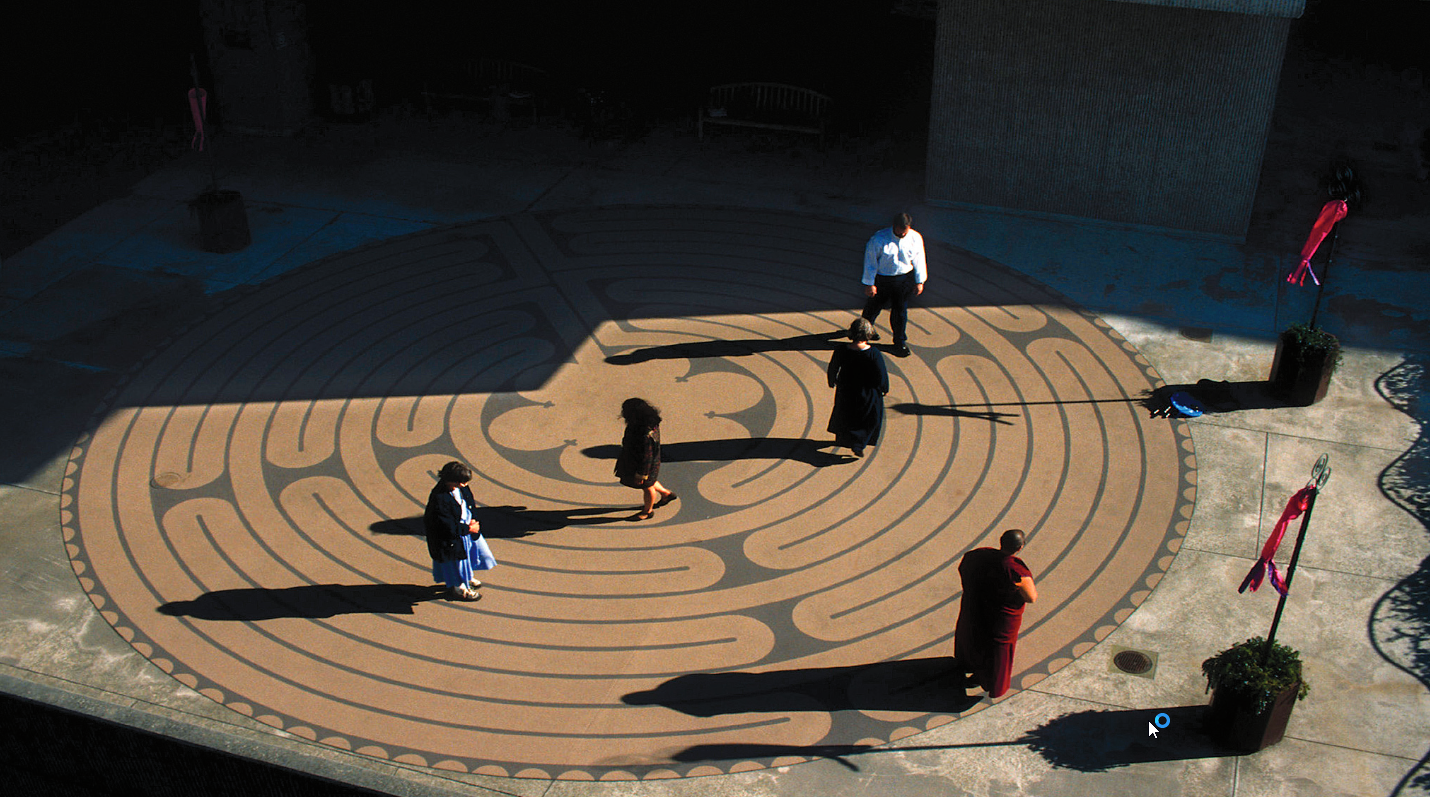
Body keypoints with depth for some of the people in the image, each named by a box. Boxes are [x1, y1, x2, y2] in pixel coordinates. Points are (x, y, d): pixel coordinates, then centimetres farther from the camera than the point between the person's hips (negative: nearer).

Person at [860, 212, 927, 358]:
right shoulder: (879, 239, -22)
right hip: (881, 279, -2)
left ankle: (900, 342, 27)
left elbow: (918, 260, 3)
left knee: (900, 310, 9)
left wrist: (919, 281, 8)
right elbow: (870, 261, -12)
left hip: (904, 279, 2)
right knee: (874, 305, 17)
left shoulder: (915, 238, -10)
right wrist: (869, 284, -9)